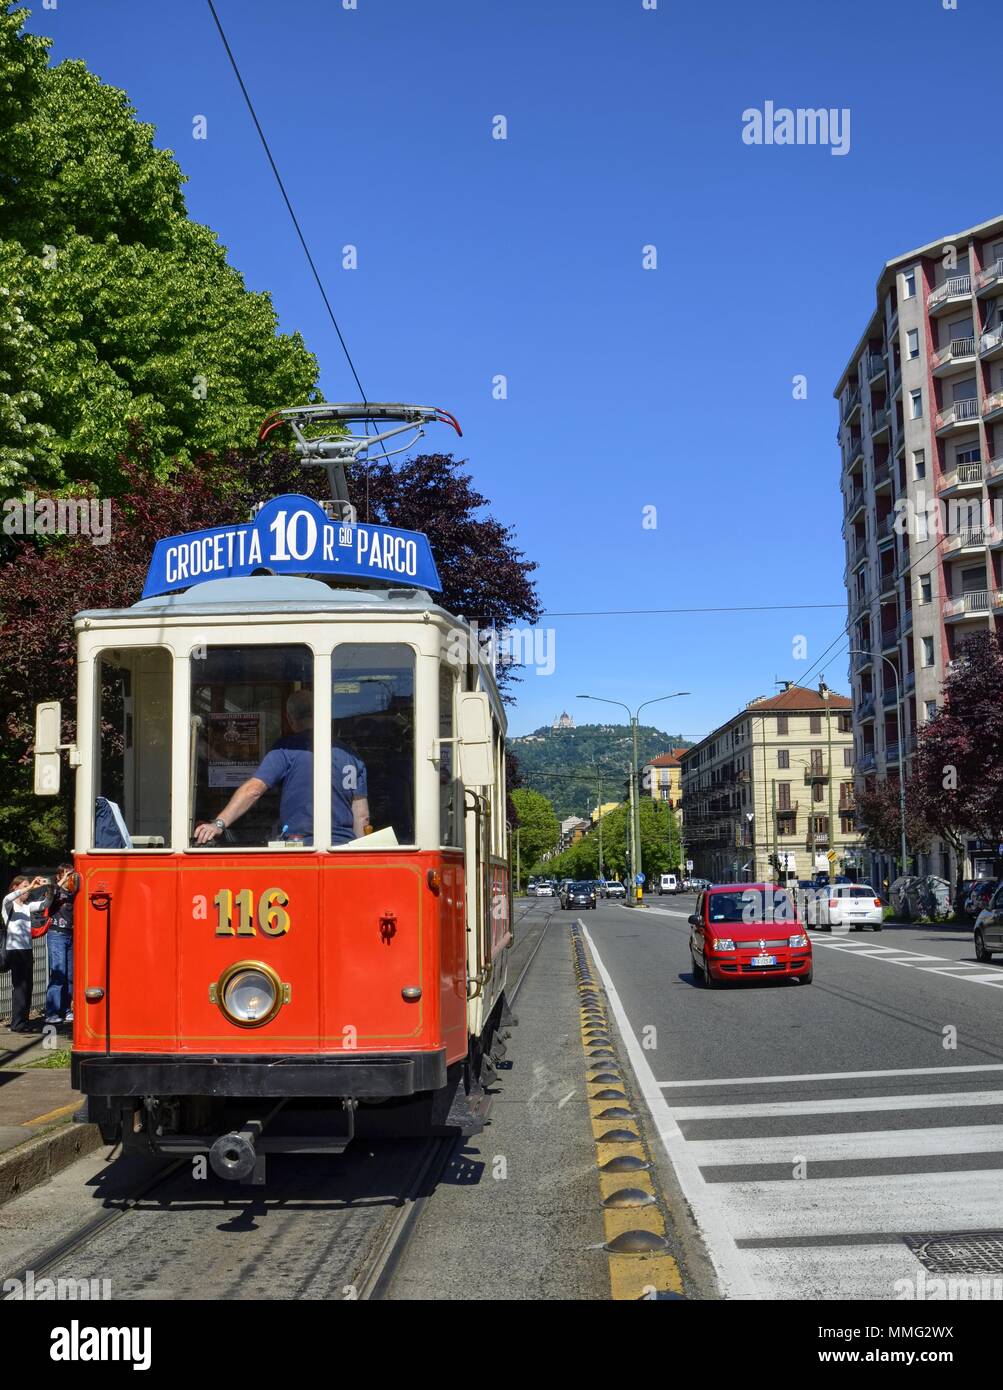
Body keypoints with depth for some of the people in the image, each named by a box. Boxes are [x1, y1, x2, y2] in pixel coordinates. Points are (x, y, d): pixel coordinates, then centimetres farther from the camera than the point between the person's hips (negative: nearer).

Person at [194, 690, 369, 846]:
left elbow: (253, 789, -13)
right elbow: (362, 816, 9)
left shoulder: (287, 749, -1)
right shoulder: (351, 755, 10)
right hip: (345, 849, 4)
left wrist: (219, 823, -18)